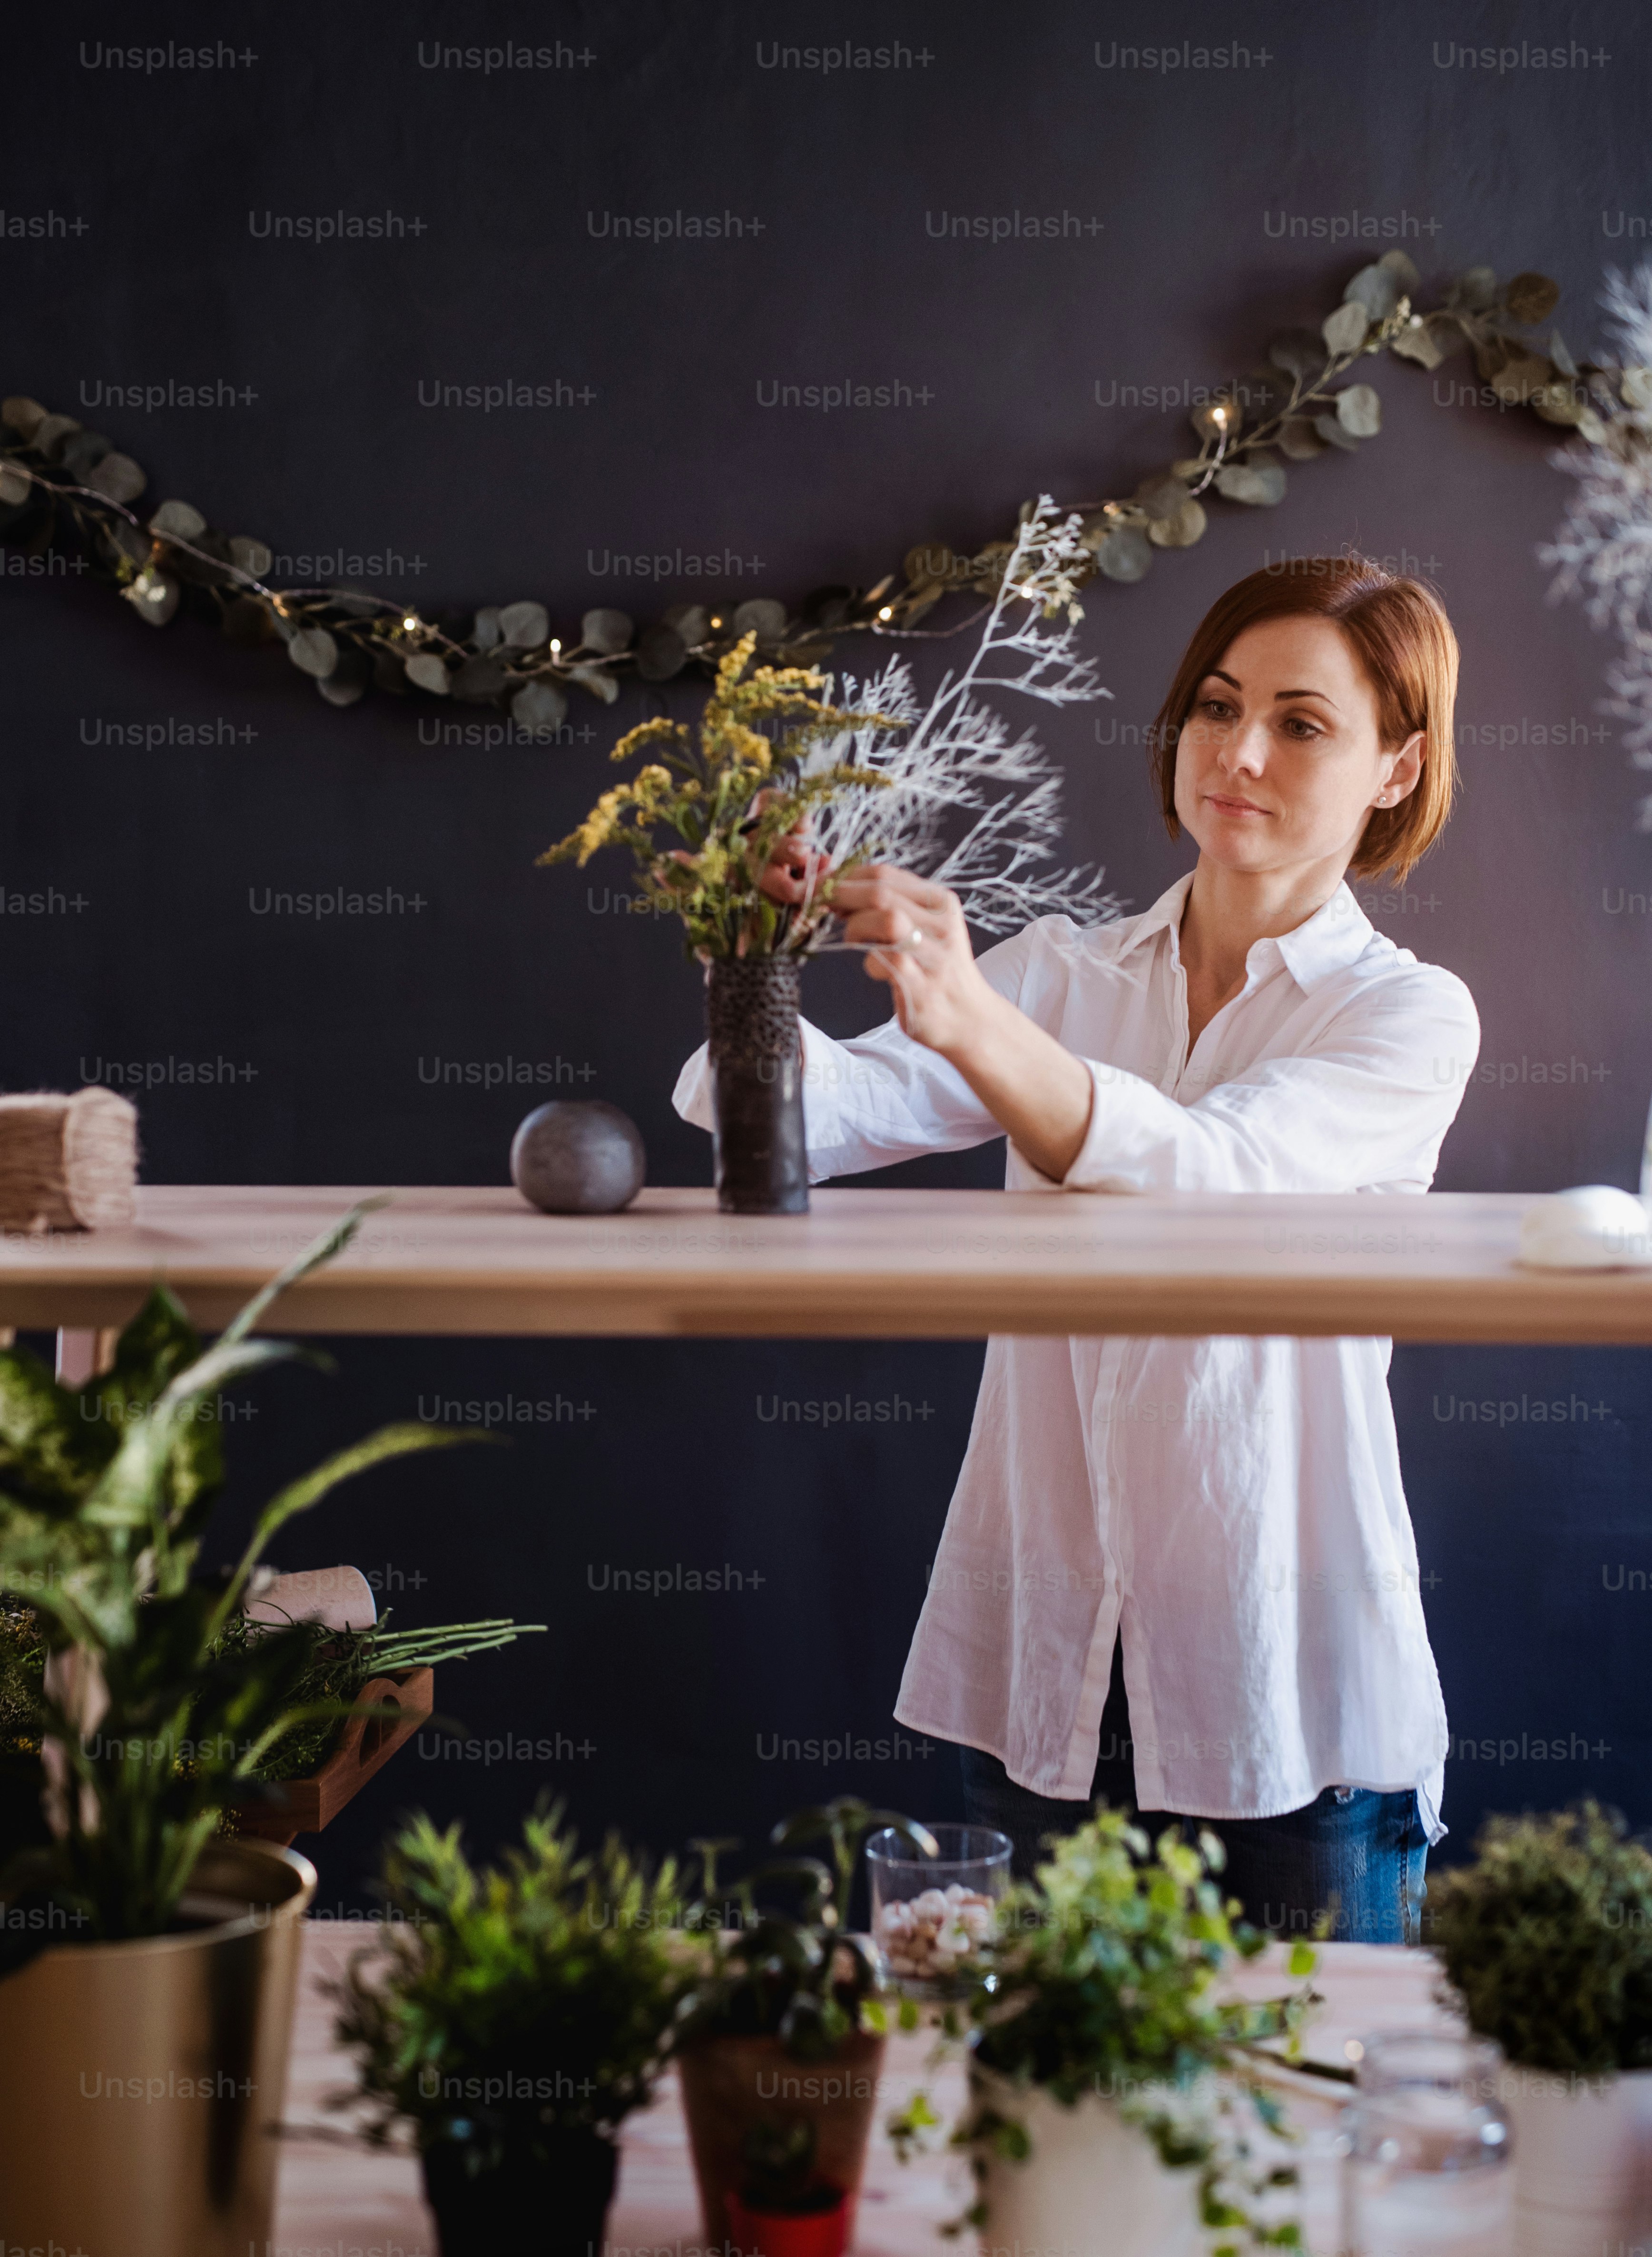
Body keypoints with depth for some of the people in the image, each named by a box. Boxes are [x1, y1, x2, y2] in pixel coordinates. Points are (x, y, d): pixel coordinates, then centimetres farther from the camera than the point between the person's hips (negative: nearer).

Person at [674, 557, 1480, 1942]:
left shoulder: (1411, 1017, -4)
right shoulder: (1060, 974, 9)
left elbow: (1210, 1174, -24)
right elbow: (822, 1113, -6)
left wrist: (971, 1017, -40)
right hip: (1044, 1675, 3)